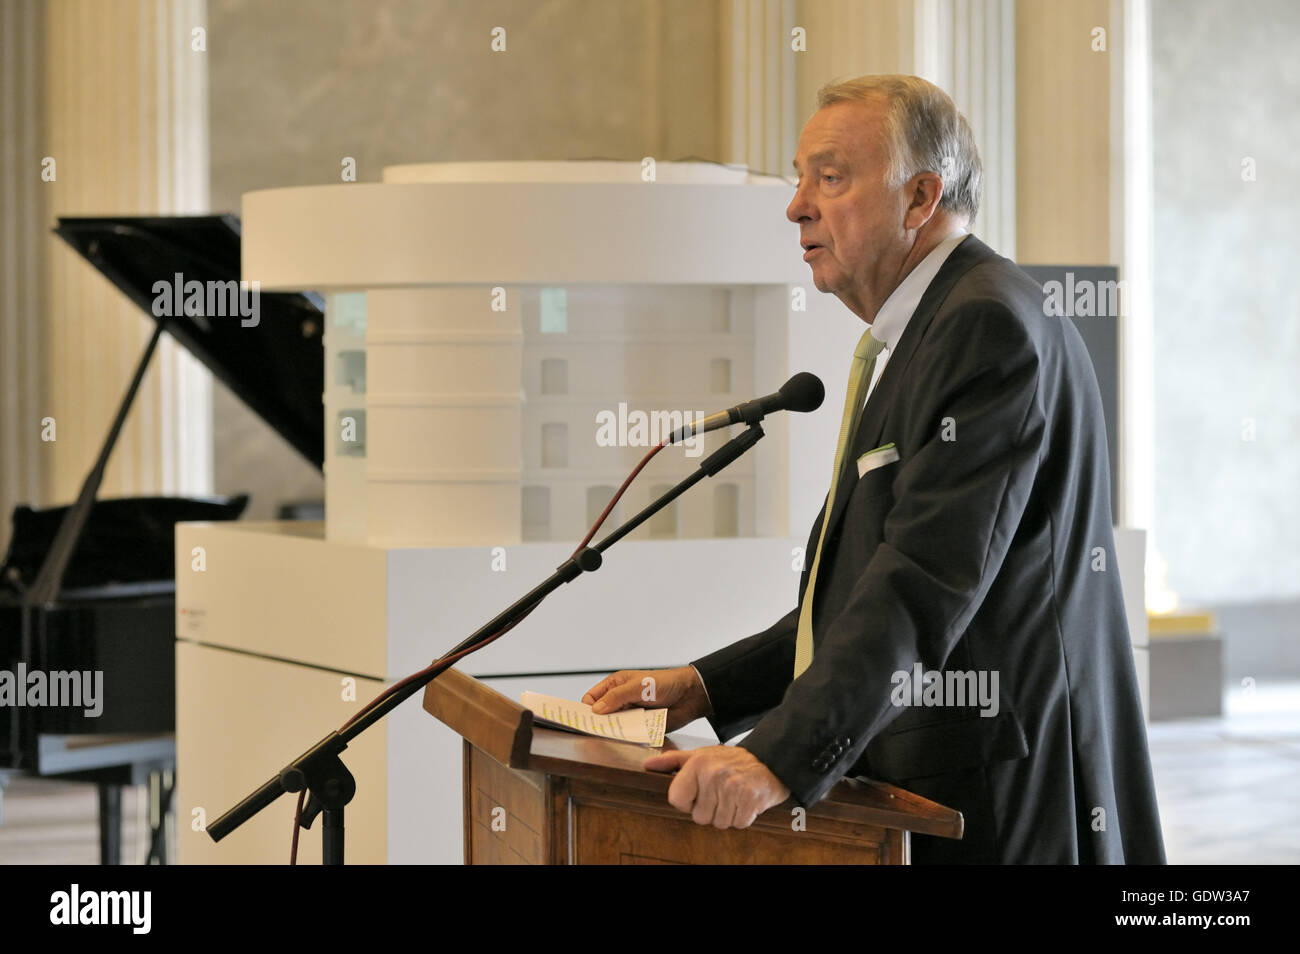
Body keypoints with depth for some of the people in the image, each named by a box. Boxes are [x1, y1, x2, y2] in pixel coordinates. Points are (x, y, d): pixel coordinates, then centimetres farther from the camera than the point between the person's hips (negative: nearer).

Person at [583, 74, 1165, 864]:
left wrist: (781, 758, -31)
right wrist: (708, 687, 10)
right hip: (910, 799, 9)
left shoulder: (991, 325, -14)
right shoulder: (906, 342, 20)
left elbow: (928, 579, -24)